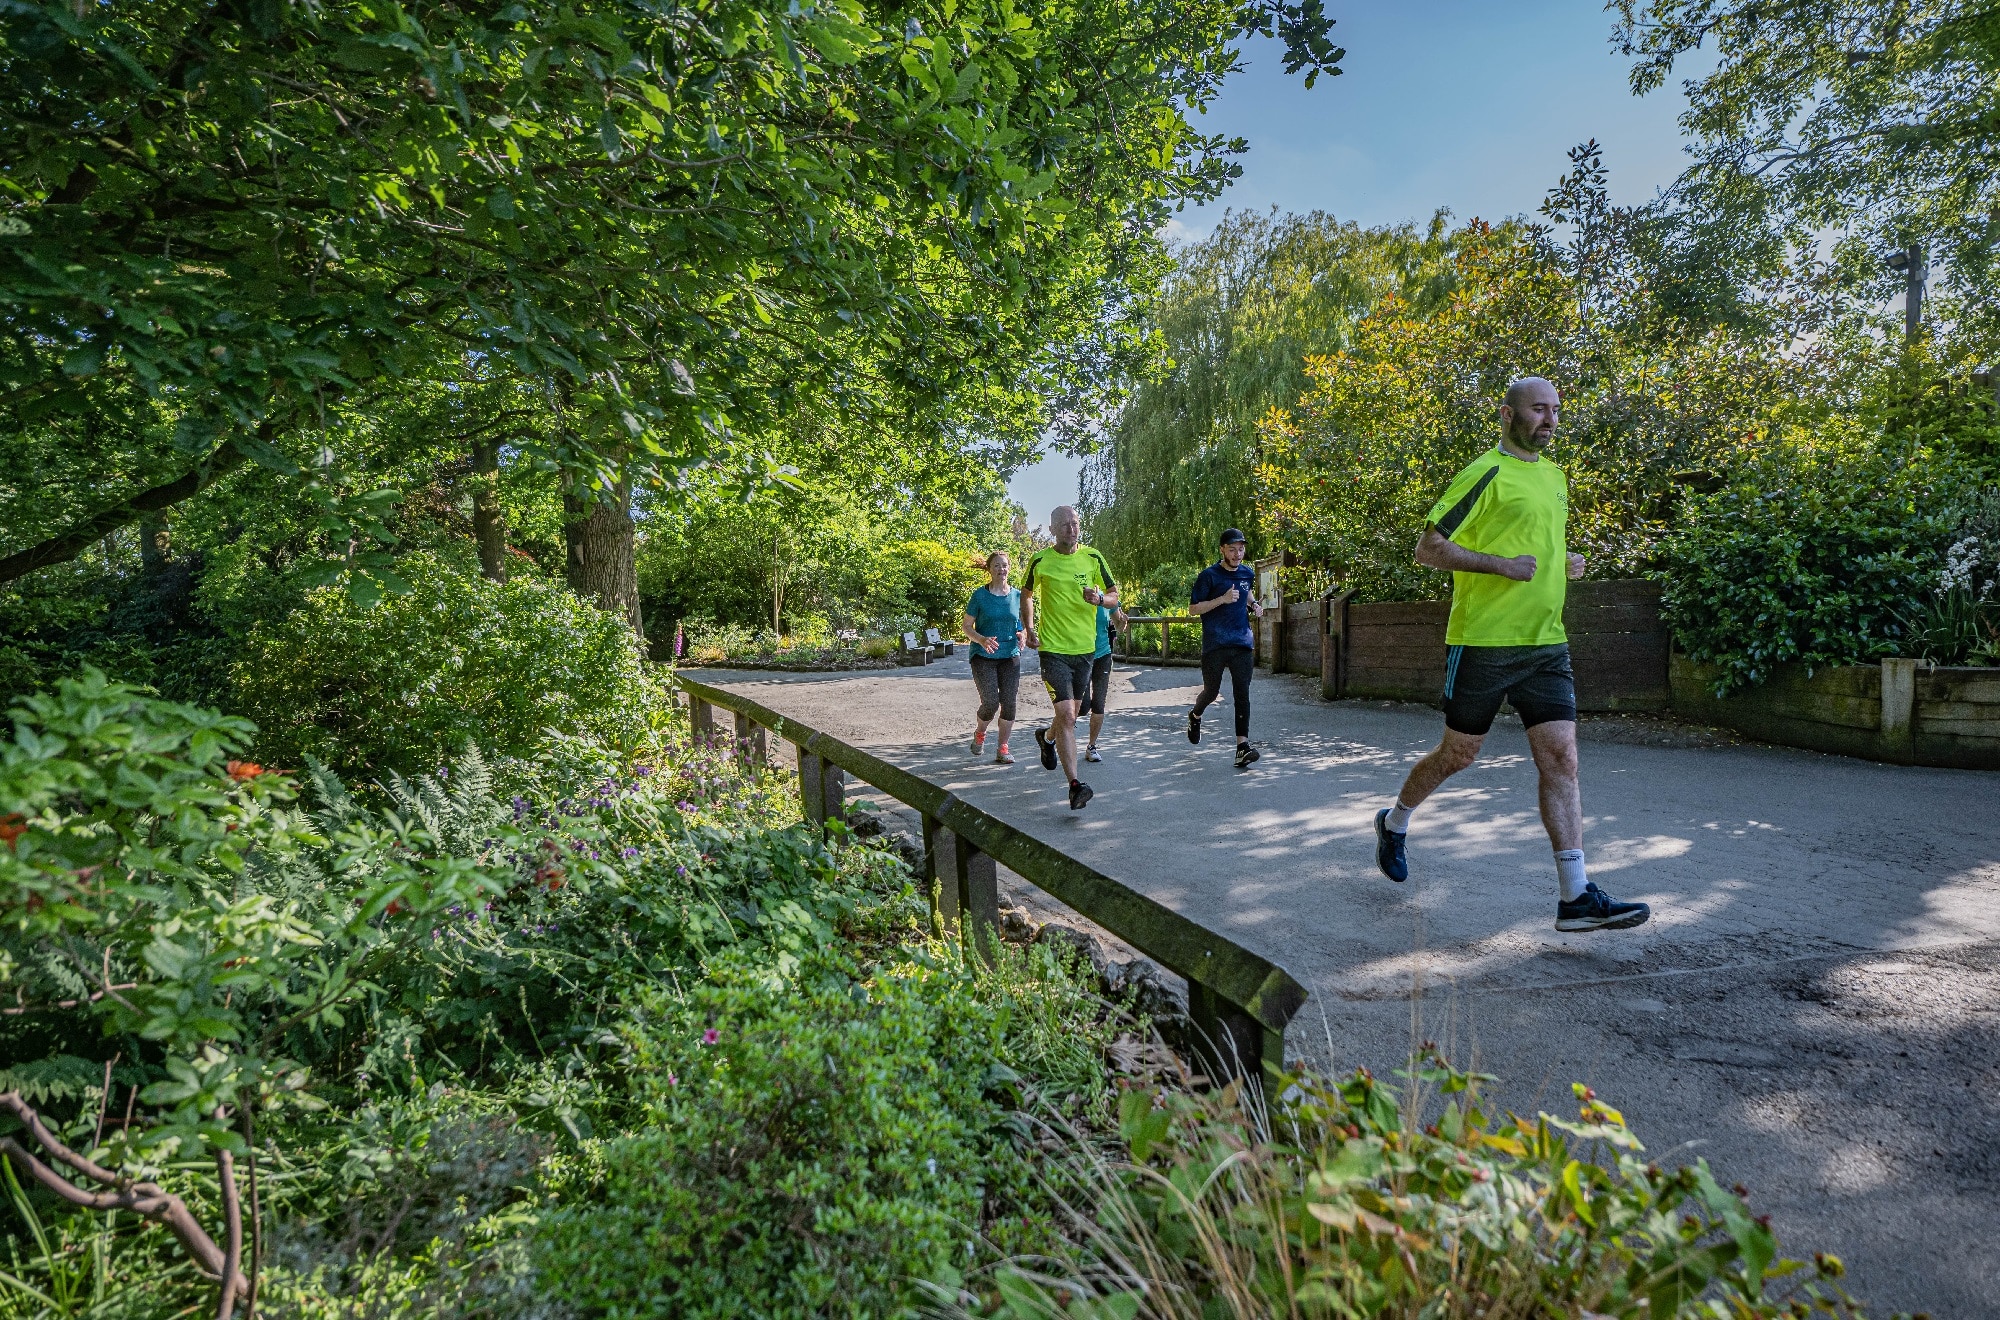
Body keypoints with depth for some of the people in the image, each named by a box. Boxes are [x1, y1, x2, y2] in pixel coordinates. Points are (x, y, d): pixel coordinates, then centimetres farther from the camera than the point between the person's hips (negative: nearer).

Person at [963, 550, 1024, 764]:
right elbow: (967, 626, 0)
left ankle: (1003, 749, 9)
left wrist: (1022, 635, -6)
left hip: (1010, 656, 3)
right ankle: (980, 733, 22)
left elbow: (1022, 624, 17)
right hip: (983, 657, -3)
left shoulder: (1017, 595, 7)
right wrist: (982, 640, -18)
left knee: (1008, 702, -3)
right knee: (990, 702, -10)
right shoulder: (980, 595, -2)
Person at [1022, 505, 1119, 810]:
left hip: (1085, 648, 4)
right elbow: (1026, 594, 14)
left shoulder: (1092, 558, 1)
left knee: (1071, 713, 17)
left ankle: (1047, 738, 51)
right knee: (1066, 715, -14)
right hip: (1053, 648, -4)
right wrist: (1030, 629, 5)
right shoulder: (1040, 560, -4)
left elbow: (1114, 596, 7)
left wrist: (1099, 598, -15)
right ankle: (1075, 785, -12)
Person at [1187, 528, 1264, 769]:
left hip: (1242, 643, 3)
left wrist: (1254, 605, 10)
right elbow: (1193, 609, -7)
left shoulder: (1248, 573, 10)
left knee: (1242, 693, -6)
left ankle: (1242, 745, -9)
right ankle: (1195, 716, 41)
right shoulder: (1209, 575, -6)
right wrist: (1223, 599, -18)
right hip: (1214, 645, -3)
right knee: (1212, 691, 8)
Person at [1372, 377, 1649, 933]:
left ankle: (1576, 897, -1)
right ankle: (1393, 823, 33)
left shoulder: (1555, 476, 16)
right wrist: (1503, 564, -21)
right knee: (1459, 754, 7)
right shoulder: (1486, 473, -8)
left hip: (1546, 644, 6)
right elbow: (1428, 549, -13)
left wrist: (1566, 564, 9)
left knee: (1561, 761, -2)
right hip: (1483, 642, -6)